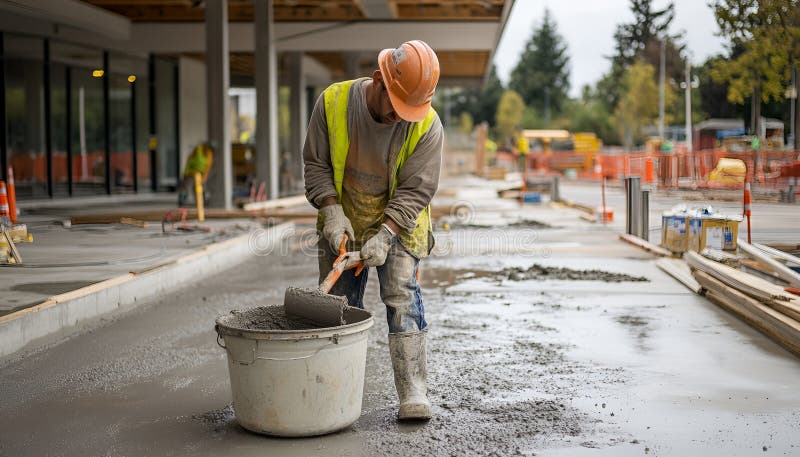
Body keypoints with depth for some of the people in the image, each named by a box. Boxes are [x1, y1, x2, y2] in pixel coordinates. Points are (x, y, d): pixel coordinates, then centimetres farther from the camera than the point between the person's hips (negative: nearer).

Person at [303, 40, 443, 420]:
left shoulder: (427, 125, -19)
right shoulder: (333, 102, -16)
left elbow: (416, 189, -17)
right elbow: (316, 163, -7)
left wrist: (384, 236, -26)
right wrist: (332, 212, -18)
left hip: (398, 223, -2)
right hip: (343, 223, 2)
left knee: (402, 300, -13)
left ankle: (413, 392, -9)